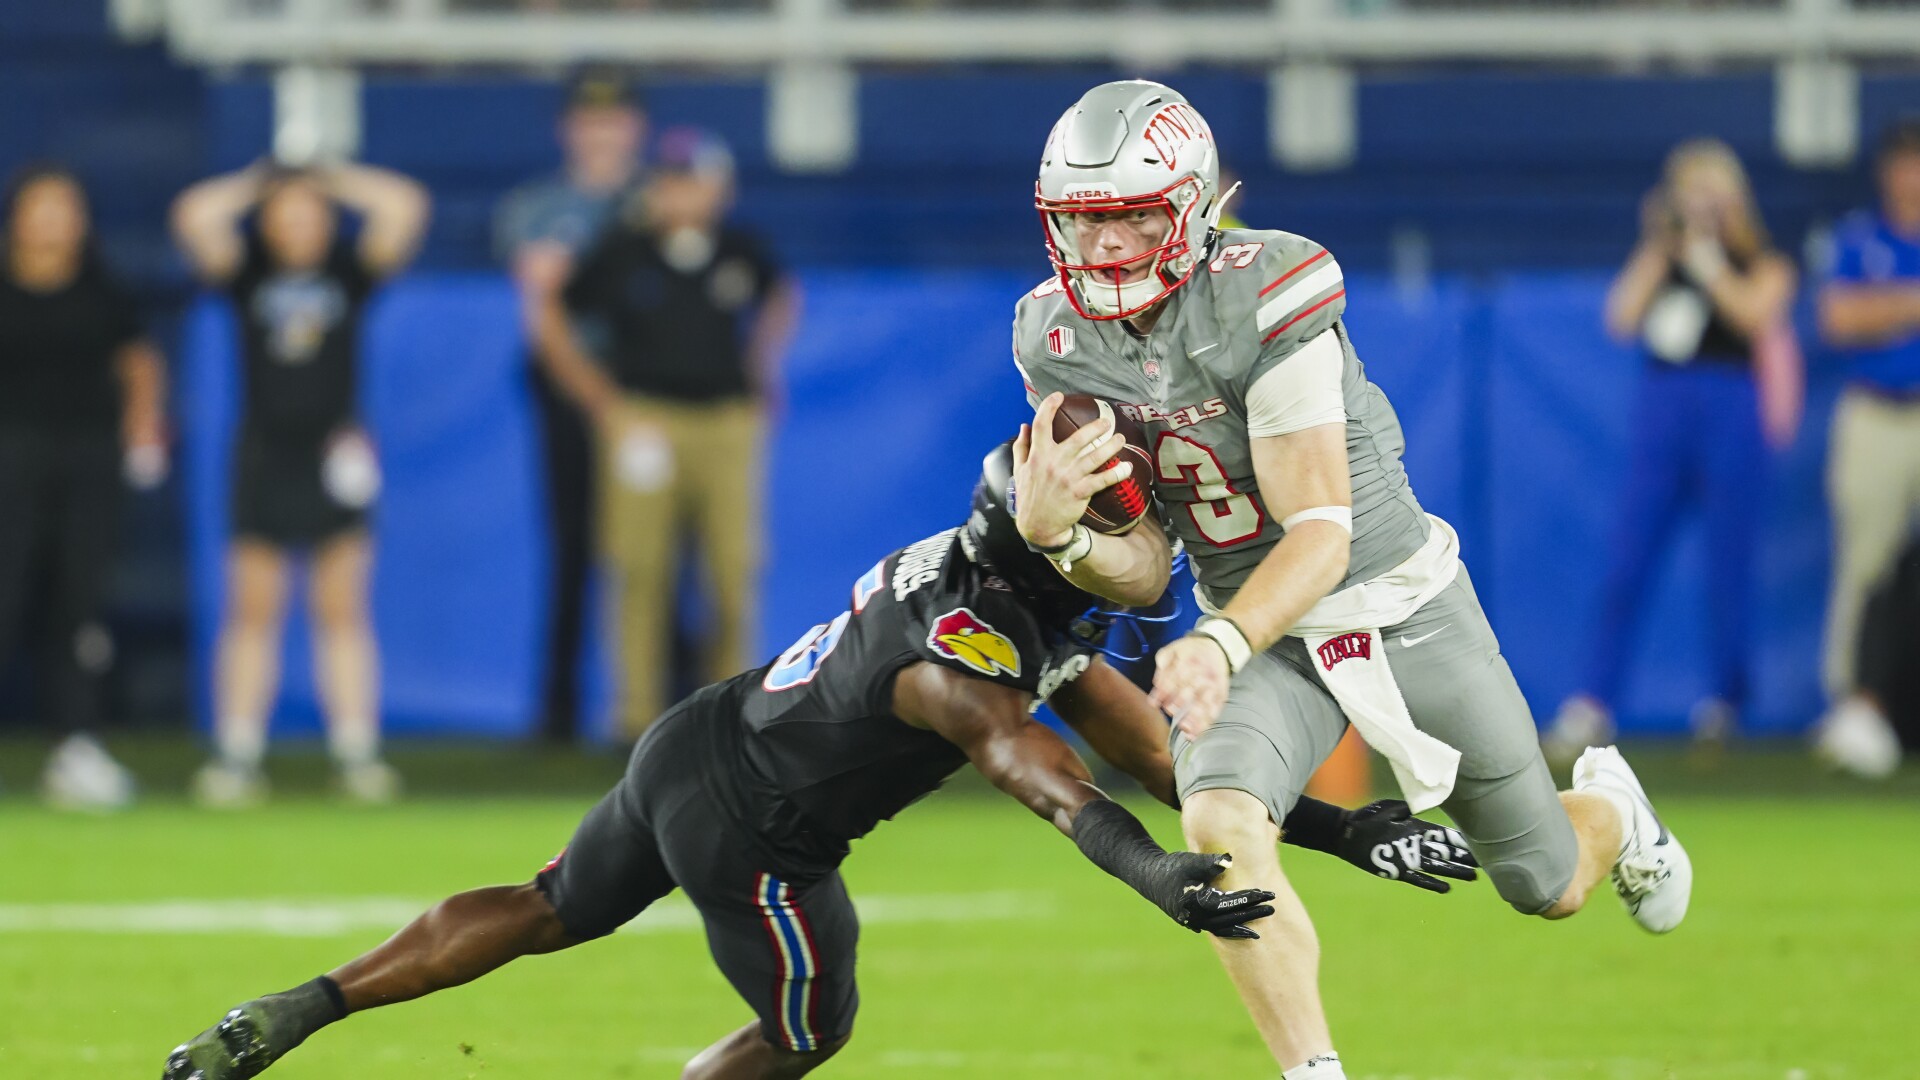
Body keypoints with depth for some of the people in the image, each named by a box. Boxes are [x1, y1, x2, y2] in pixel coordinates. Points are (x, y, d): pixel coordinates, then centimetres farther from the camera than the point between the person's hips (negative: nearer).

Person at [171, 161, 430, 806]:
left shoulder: (349, 272, 4)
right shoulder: (249, 273, 4)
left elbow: (405, 206, -5)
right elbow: (194, 215, -10)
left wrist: (333, 179, 3)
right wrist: (256, 184, 2)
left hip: (334, 458, 0)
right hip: (264, 456, 0)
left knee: (342, 609, 0)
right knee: (253, 612, 1)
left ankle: (358, 754, 1)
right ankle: (237, 757, 2)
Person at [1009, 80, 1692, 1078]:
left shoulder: (1263, 296, -27)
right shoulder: (1058, 342, -9)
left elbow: (1321, 535, -28)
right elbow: (1142, 572, -4)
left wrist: (1221, 645, -46)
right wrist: (1056, 533, -28)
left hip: (1406, 609, -3)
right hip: (1258, 629, 3)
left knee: (1549, 887, 14)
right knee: (1220, 826, -30)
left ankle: (1609, 809, 52)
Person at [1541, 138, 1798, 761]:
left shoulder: (1760, 264, 5)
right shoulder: (1661, 256, 15)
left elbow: (1757, 312, -15)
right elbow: (1621, 319, 2)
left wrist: (1706, 260, -10)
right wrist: (1655, 252, -1)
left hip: (1730, 411, -3)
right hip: (1661, 410, 3)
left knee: (1728, 562, 1)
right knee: (1627, 561, -5)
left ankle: (1725, 700, 14)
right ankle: (1593, 704, -7)